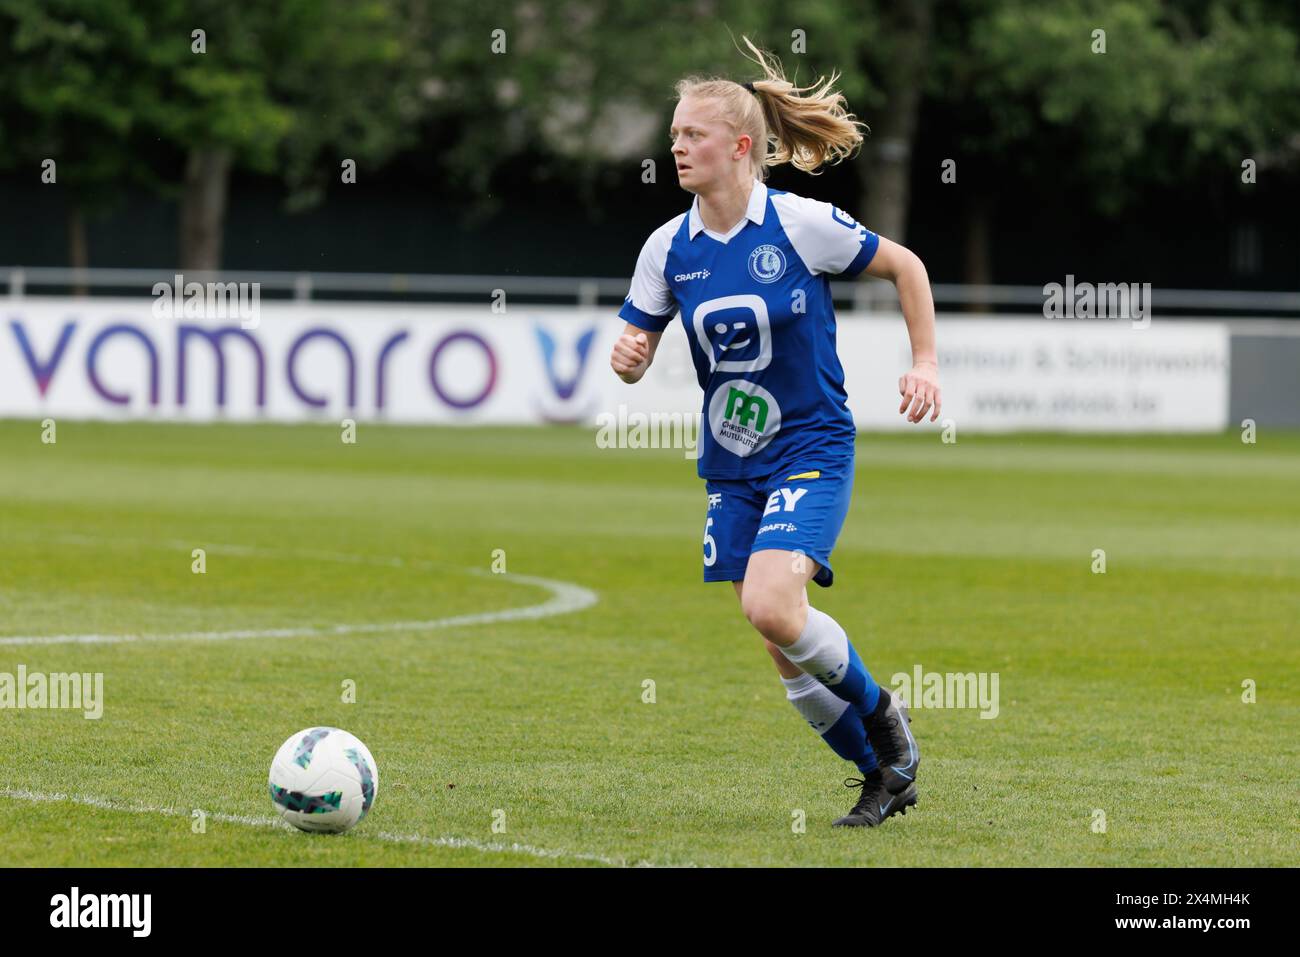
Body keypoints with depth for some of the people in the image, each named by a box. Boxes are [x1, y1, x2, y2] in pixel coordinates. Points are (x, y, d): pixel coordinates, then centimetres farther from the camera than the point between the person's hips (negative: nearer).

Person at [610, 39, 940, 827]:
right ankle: (885, 774, 23)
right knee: (785, 650, 3)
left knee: (771, 606, -25)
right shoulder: (670, 249, 0)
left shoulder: (801, 225, -13)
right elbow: (635, 350, 7)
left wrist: (926, 363, -5)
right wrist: (628, 359, -16)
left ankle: (881, 712, 1)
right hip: (732, 465, 5)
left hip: (812, 449, -5)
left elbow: (905, 267, 1)